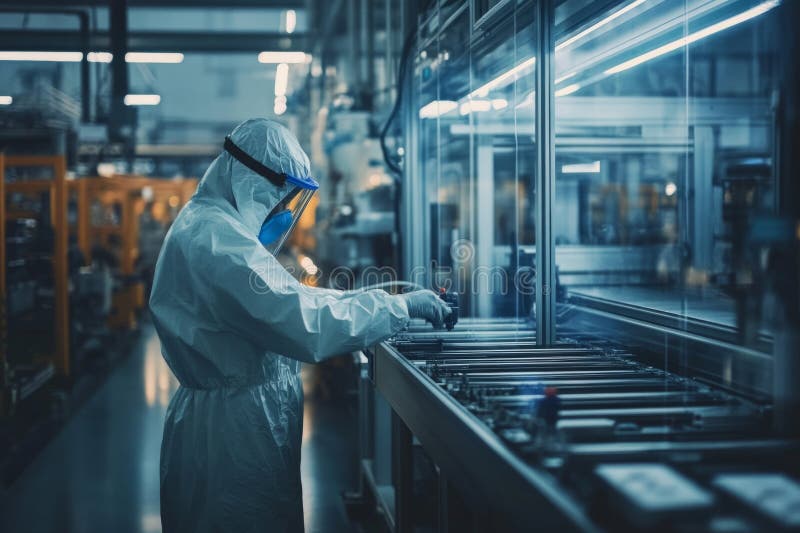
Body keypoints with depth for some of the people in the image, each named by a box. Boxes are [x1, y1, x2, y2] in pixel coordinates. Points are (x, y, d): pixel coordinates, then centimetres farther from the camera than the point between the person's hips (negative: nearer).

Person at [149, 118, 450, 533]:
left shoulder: (208, 226, 12)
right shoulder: (216, 239, -22)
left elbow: (282, 299, 17)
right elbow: (305, 323, -29)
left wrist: (367, 298, 9)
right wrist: (400, 306, -19)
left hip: (237, 423, 10)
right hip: (234, 436, -10)